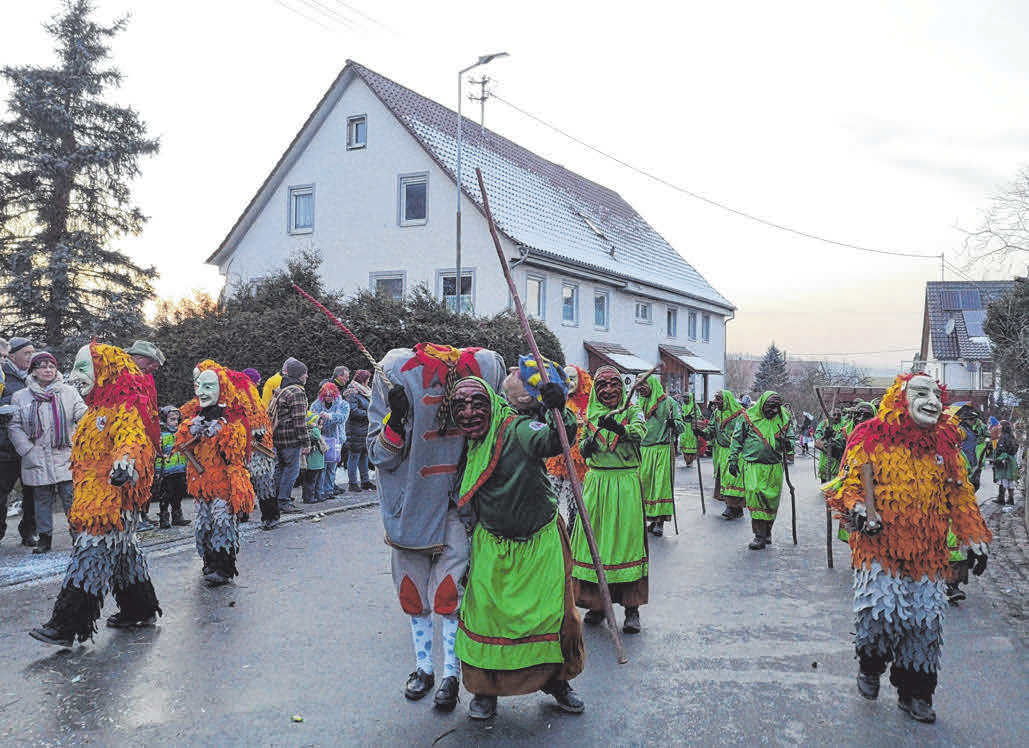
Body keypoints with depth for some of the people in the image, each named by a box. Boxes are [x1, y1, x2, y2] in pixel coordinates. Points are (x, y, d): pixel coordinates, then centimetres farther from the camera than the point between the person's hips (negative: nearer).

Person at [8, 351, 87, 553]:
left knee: (71, 498, -3)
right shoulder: (20, 397, 6)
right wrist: (28, 451, -5)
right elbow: (15, 427, 5)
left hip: (65, 456, -1)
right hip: (37, 460, 1)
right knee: (42, 499, 10)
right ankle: (44, 537, 20)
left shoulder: (69, 392, 5)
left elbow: (83, 415, 1)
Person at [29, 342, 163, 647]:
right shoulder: (100, 406, 19)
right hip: (95, 497, 11)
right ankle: (140, 610, 27)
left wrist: (126, 460, -53)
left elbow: (133, 437, -33)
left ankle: (67, 624, -8)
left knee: (90, 554, -10)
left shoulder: (125, 407, -14)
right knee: (122, 551, 16)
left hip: (114, 496, -10)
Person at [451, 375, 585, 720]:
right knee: (485, 612, 5)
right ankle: (486, 687, 25)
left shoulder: (519, 430, -16)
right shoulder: (471, 445, 2)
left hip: (540, 544, -4)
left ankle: (556, 680, 31)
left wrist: (557, 411, -44)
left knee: (552, 611, 7)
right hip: (492, 549, 4)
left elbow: (555, 440, -30)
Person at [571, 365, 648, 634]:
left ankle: (631, 608, 5)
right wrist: (586, 445, -8)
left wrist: (619, 428, -42)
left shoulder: (632, 412, 0)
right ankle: (596, 603, 17)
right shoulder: (592, 415, 11)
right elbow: (581, 447, 16)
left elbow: (639, 432, -21)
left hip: (625, 485, -3)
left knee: (626, 538, -4)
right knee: (593, 539, 4)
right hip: (596, 483, 3)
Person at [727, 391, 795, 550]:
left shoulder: (784, 419, 5)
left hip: (774, 467, 3)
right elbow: (737, 440, 5)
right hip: (753, 466, -3)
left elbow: (791, 437, 17)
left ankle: (767, 532, 27)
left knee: (772, 500, 9)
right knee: (755, 496, -14)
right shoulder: (748, 417, -2)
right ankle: (759, 536, -9)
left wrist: (789, 443, -7)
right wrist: (733, 460, 2)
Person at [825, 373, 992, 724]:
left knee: (926, 621, 6)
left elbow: (960, 496, 16)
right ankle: (869, 667, 18)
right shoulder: (874, 437, -1)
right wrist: (861, 509, -21)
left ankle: (914, 694, 24)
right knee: (880, 610, -14)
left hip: (928, 551, 4)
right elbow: (854, 478, -2)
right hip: (880, 544, -4)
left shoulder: (945, 445, 12)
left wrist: (974, 540, 13)